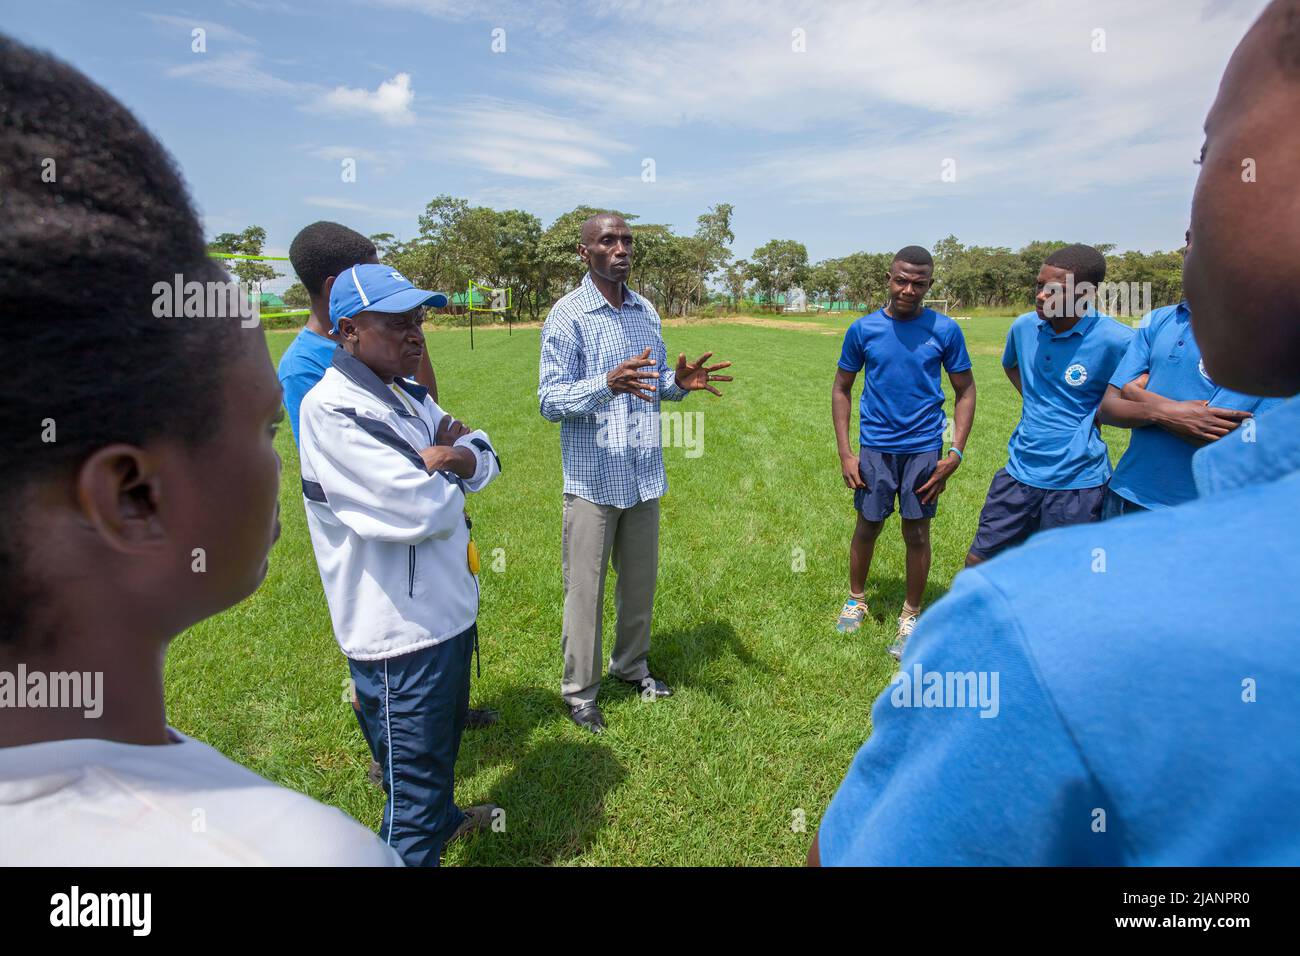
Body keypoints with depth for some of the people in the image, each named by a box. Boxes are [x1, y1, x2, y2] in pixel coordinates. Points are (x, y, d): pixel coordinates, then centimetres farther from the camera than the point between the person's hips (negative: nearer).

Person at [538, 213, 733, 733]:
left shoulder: (646, 311, 10)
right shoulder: (567, 315, -9)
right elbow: (549, 400, -14)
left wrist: (678, 382, -6)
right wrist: (607, 384, -31)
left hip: (644, 474, 6)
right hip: (593, 476, -6)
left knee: (641, 579, 17)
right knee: (585, 587, 4)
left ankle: (632, 665, 37)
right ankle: (579, 690, 21)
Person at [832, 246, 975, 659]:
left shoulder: (945, 330, -4)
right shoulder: (863, 329, -3)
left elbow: (965, 391, 2)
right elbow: (842, 388, 4)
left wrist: (955, 452, -7)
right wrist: (845, 452, -2)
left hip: (924, 448, 0)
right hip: (875, 447, 1)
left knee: (917, 534, 7)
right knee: (867, 527, 11)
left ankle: (910, 618, 24)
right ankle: (856, 600, 34)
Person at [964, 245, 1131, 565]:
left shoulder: (1115, 340, -16)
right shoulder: (1024, 326, 1)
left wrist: (1102, 412, -10)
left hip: (1078, 482, -5)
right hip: (1020, 470, 5)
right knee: (977, 561, 12)